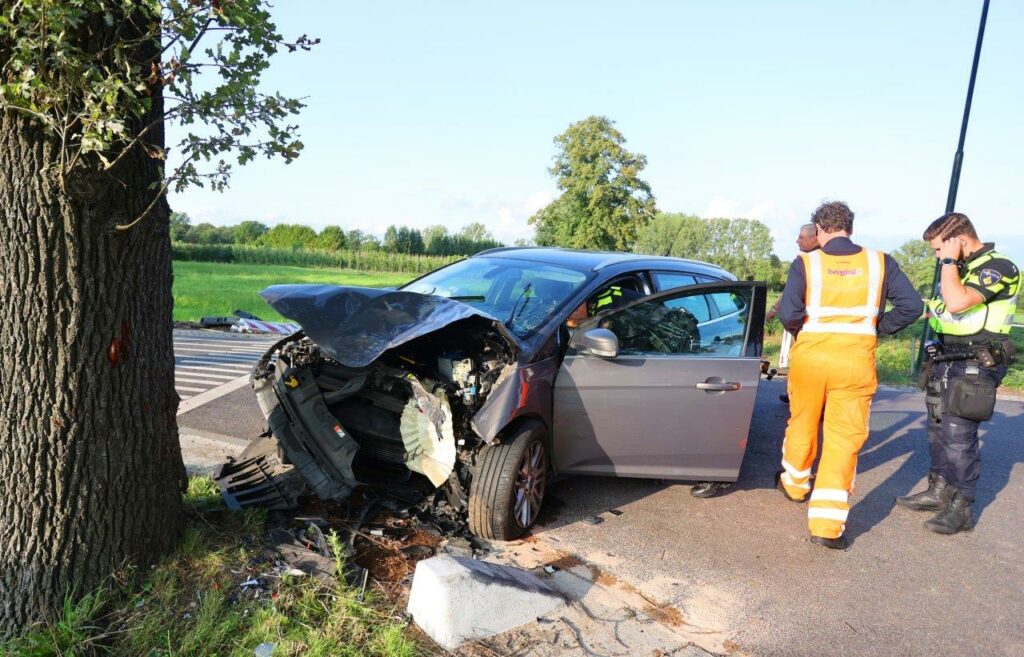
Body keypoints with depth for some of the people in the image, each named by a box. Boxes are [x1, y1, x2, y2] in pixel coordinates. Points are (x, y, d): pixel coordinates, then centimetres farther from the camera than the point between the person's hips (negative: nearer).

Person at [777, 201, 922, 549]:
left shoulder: (807, 262, -5)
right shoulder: (879, 262, 1)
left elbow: (788, 313, -13)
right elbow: (911, 305, -2)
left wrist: (805, 328, 7)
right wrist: (877, 328, 11)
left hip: (811, 356, 0)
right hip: (856, 360, 0)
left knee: (802, 425, 20)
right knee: (844, 438, 4)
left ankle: (794, 484, 44)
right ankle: (827, 525, 1)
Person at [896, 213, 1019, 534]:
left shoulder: (997, 267, -15)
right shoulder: (961, 266, 13)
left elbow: (958, 302, -30)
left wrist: (950, 260, -21)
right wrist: (928, 309, 6)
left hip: (974, 365, -9)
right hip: (946, 360, 9)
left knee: (958, 435, -7)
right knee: (938, 429, 15)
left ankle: (960, 508, 4)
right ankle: (939, 491, 28)